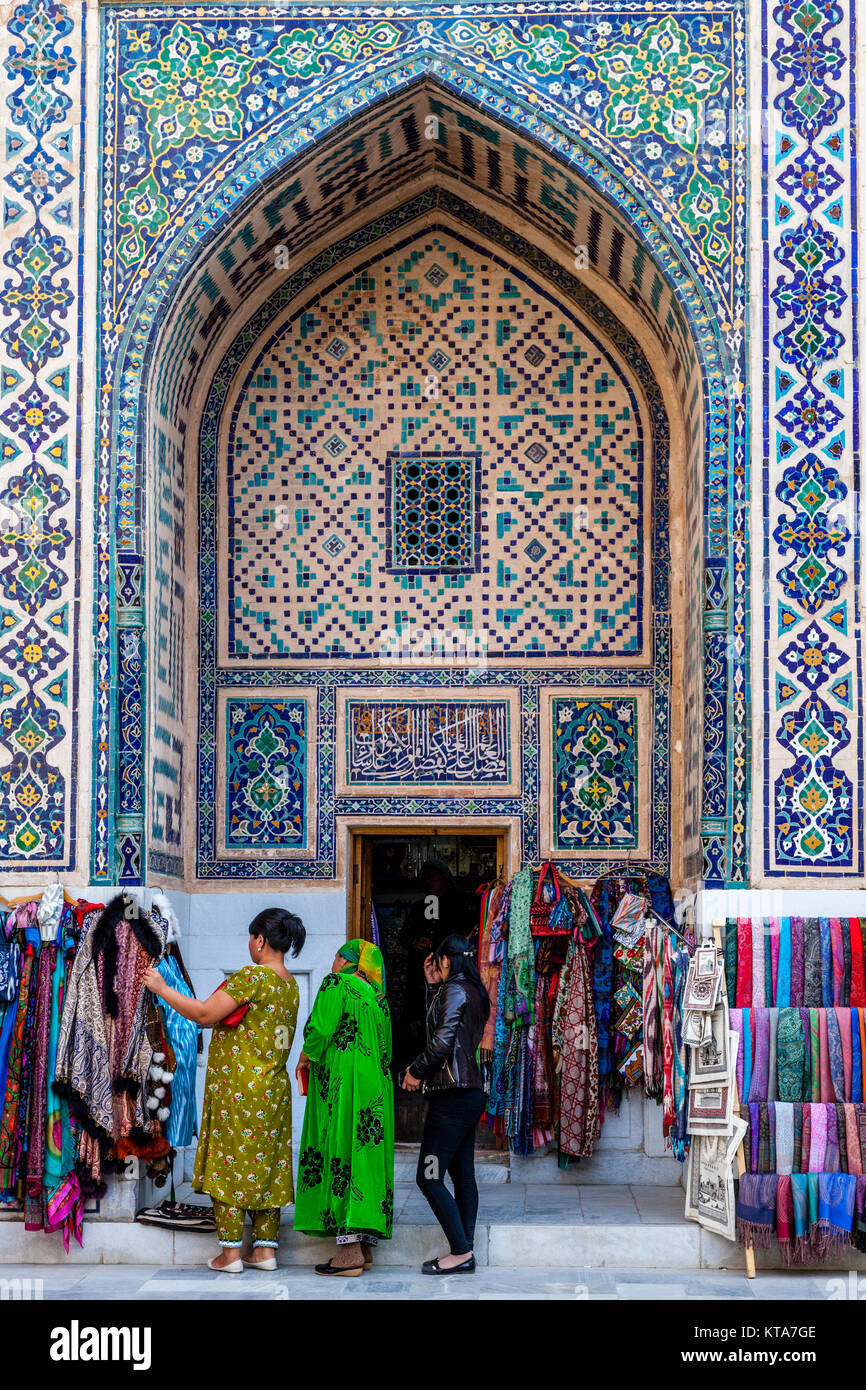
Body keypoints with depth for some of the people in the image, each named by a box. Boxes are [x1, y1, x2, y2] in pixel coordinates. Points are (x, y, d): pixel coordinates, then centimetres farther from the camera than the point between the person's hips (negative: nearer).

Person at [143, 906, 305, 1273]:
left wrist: (162, 988, -10)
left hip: (239, 1088, -8)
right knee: (267, 1165, 10)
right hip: (274, 1089, 8)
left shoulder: (253, 975, -16)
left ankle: (230, 1252, 1)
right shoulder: (290, 984, 11)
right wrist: (213, 1022, 27)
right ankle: (265, 1249, 12)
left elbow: (205, 1013, -19)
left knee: (230, 1163, -1)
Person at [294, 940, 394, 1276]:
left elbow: (319, 1030, -17)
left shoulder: (337, 984, -6)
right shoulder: (377, 995, 15)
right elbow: (384, 1047, 15)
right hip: (376, 1090, 8)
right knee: (366, 1155, 9)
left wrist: (306, 1058, 2)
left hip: (342, 1086, -8)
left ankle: (349, 1251, -11)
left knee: (340, 1159, -7)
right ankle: (365, 1247, 10)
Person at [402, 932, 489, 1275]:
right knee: (463, 1175, 10)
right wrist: (432, 986, 20)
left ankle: (461, 1253, -8)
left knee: (429, 1178, -8)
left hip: (452, 1096, -10)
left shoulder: (455, 990, -12)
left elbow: (442, 1040, -20)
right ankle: (464, 1252, 12)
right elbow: (440, 1024, 23)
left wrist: (416, 1071, -7)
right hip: (470, 1093, 10)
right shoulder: (473, 992, 16)